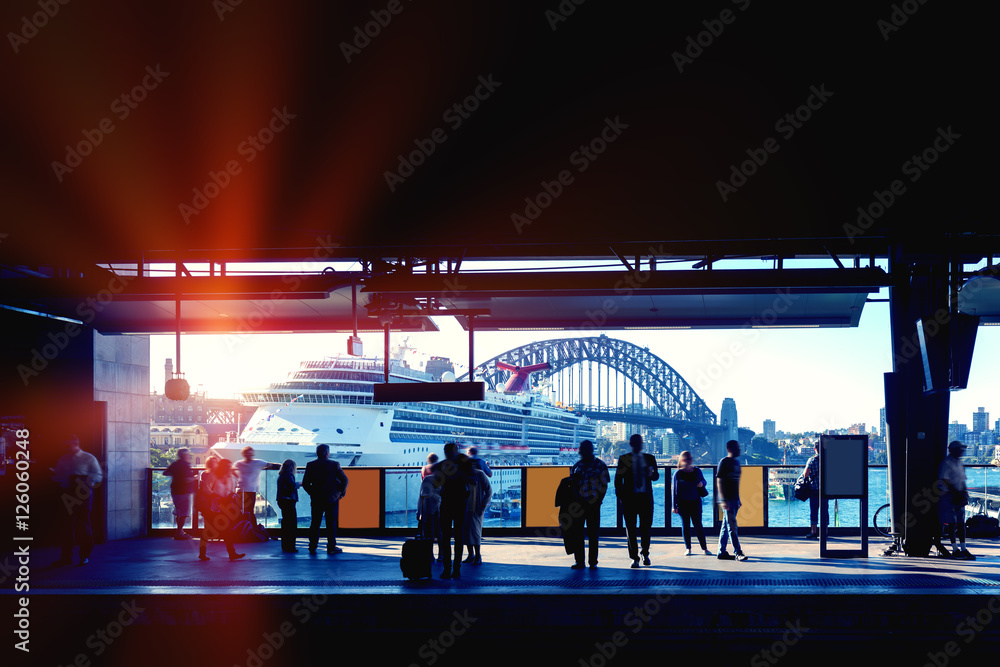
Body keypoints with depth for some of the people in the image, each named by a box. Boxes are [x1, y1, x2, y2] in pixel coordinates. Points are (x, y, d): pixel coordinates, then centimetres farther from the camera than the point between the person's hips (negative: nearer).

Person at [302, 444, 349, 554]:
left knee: (315, 523, 8)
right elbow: (344, 480, -6)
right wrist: (342, 492, 8)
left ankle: (312, 547, 8)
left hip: (316, 499, 2)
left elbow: (305, 483, 0)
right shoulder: (334, 465, -6)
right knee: (331, 523, 3)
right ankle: (331, 547, 3)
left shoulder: (310, 465, 0)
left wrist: (312, 493, 13)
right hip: (332, 499, -2)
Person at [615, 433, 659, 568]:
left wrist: (651, 473, -14)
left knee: (646, 527, 5)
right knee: (631, 528, -1)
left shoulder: (650, 458, 10)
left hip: (646, 497, 1)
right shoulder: (623, 459, 4)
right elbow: (618, 479, 5)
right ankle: (634, 558, 4)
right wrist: (620, 496, -5)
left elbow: (656, 476, 9)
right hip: (629, 497, -1)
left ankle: (645, 554, 25)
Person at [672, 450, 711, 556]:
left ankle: (704, 548, 5)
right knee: (685, 526, 3)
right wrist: (674, 506, -4)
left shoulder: (697, 471, 5)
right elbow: (675, 490, -1)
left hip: (695, 502, 1)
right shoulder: (678, 473, -2)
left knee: (698, 525, 0)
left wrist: (702, 483, -5)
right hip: (683, 503, -1)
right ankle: (688, 549, 13)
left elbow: (703, 481, 21)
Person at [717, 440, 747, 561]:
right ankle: (738, 552, -9)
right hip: (727, 500, -8)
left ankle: (722, 552, 14)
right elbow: (719, 482, -14)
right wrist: (723, 500, -20)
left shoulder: (736, 462, 16)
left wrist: (738, 499, 22)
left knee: (726, 526, 10)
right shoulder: (724, 462, -10)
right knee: (732, 527, -8)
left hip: (734, 499, 8)